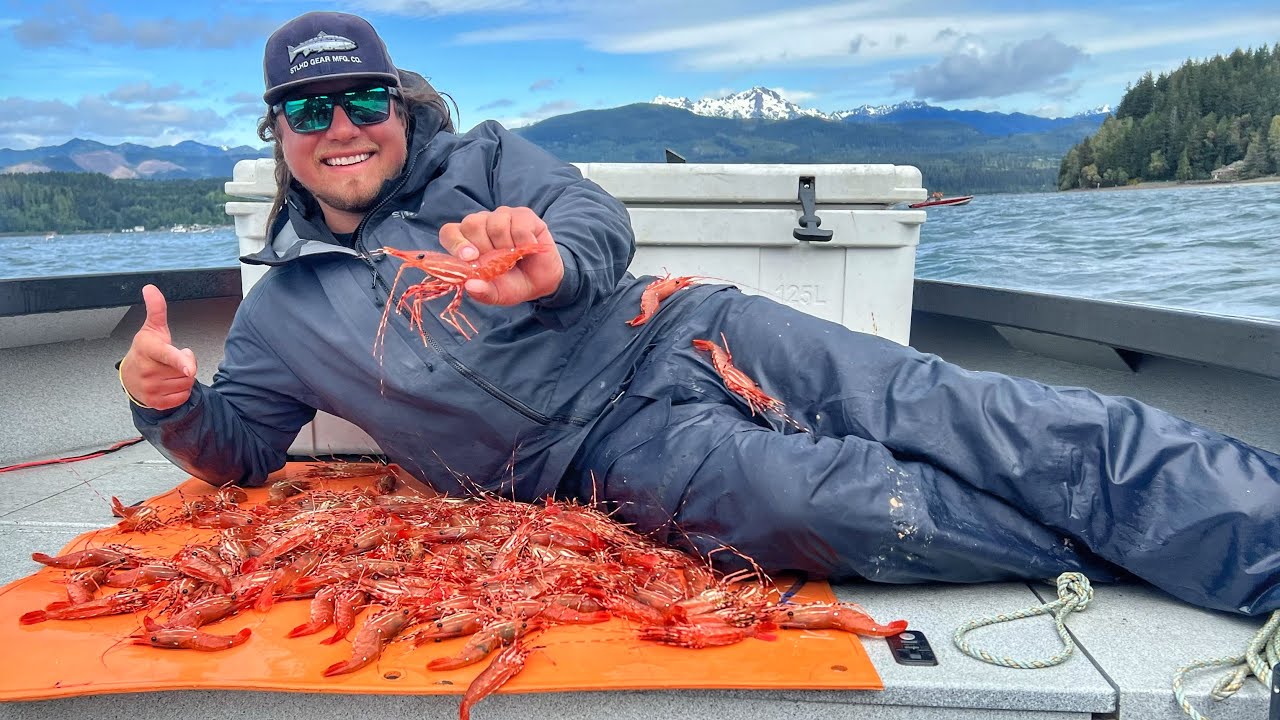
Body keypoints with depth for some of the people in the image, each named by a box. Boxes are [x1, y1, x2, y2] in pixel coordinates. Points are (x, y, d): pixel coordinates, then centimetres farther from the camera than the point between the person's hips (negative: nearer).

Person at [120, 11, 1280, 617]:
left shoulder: (480, 160, 14)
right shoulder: (283, 313, 16)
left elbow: (600, 219, 1)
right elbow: (238, 449, 19)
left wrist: (554, 266, -23)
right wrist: (169, 403, -4)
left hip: (676, 333, 2)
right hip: (604, 453, -1)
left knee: (961, 414, -14)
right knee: (834, 505, -29)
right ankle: (1129, 548, -10)